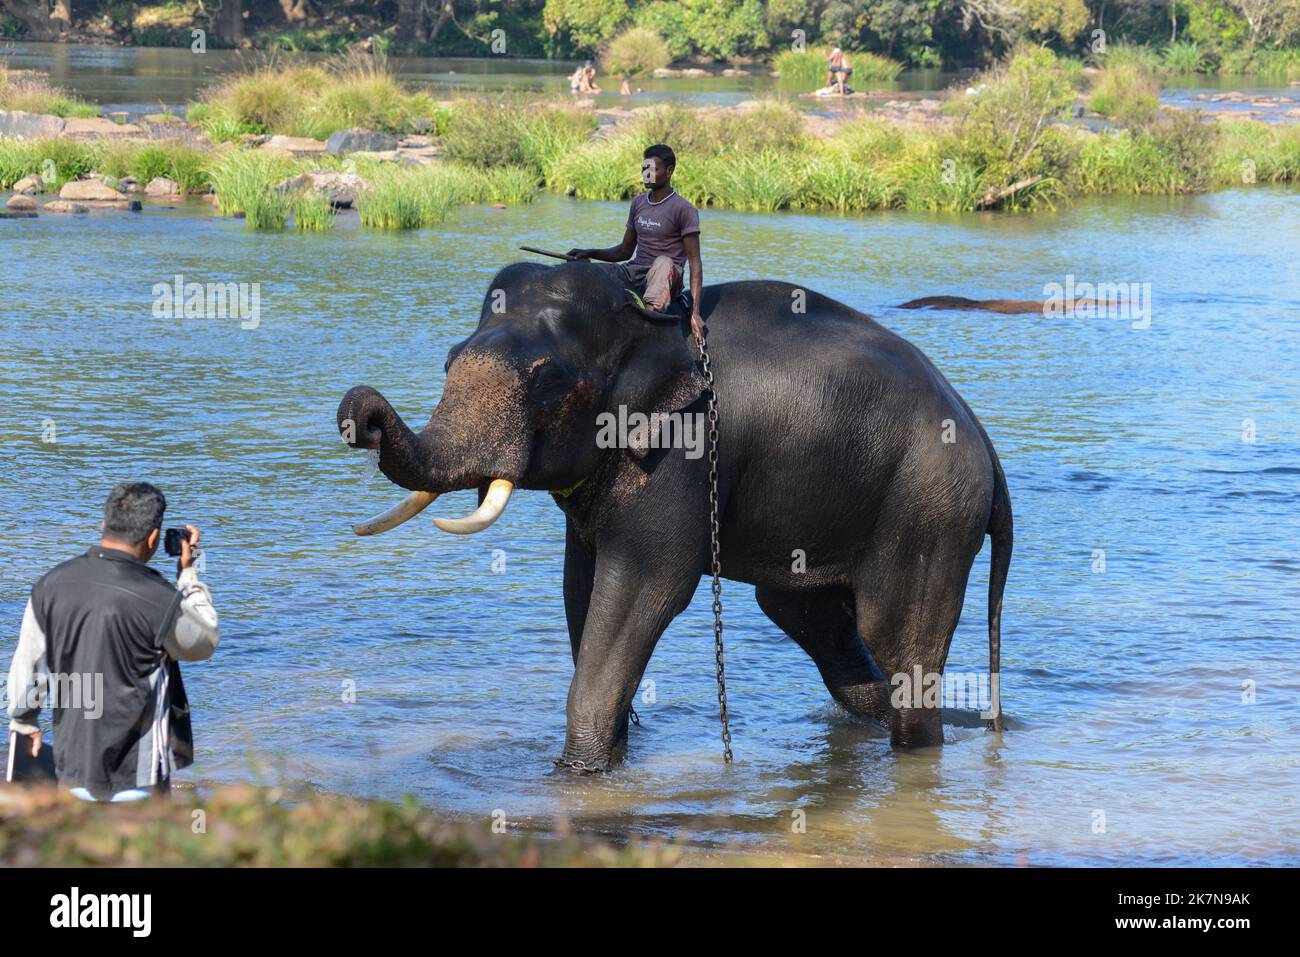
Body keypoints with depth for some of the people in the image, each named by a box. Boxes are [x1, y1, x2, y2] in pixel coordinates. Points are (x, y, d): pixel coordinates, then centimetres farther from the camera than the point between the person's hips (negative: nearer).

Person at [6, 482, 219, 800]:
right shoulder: (159, 601, -20)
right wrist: (188, 573, 8)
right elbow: (205, 642, 0)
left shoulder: (51, 586, -4)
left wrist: (24, 722, 24)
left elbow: (27, 664, 7)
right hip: (136, 772, -5)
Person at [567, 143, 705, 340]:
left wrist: (695, 312, -20)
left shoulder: (683, 210, -7)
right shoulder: (638, 204, 14)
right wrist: (590, 253, 4)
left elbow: (694, 262, -12)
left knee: (663, 263, -40)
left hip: (665, 280, -6)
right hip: (635, 272, 6)